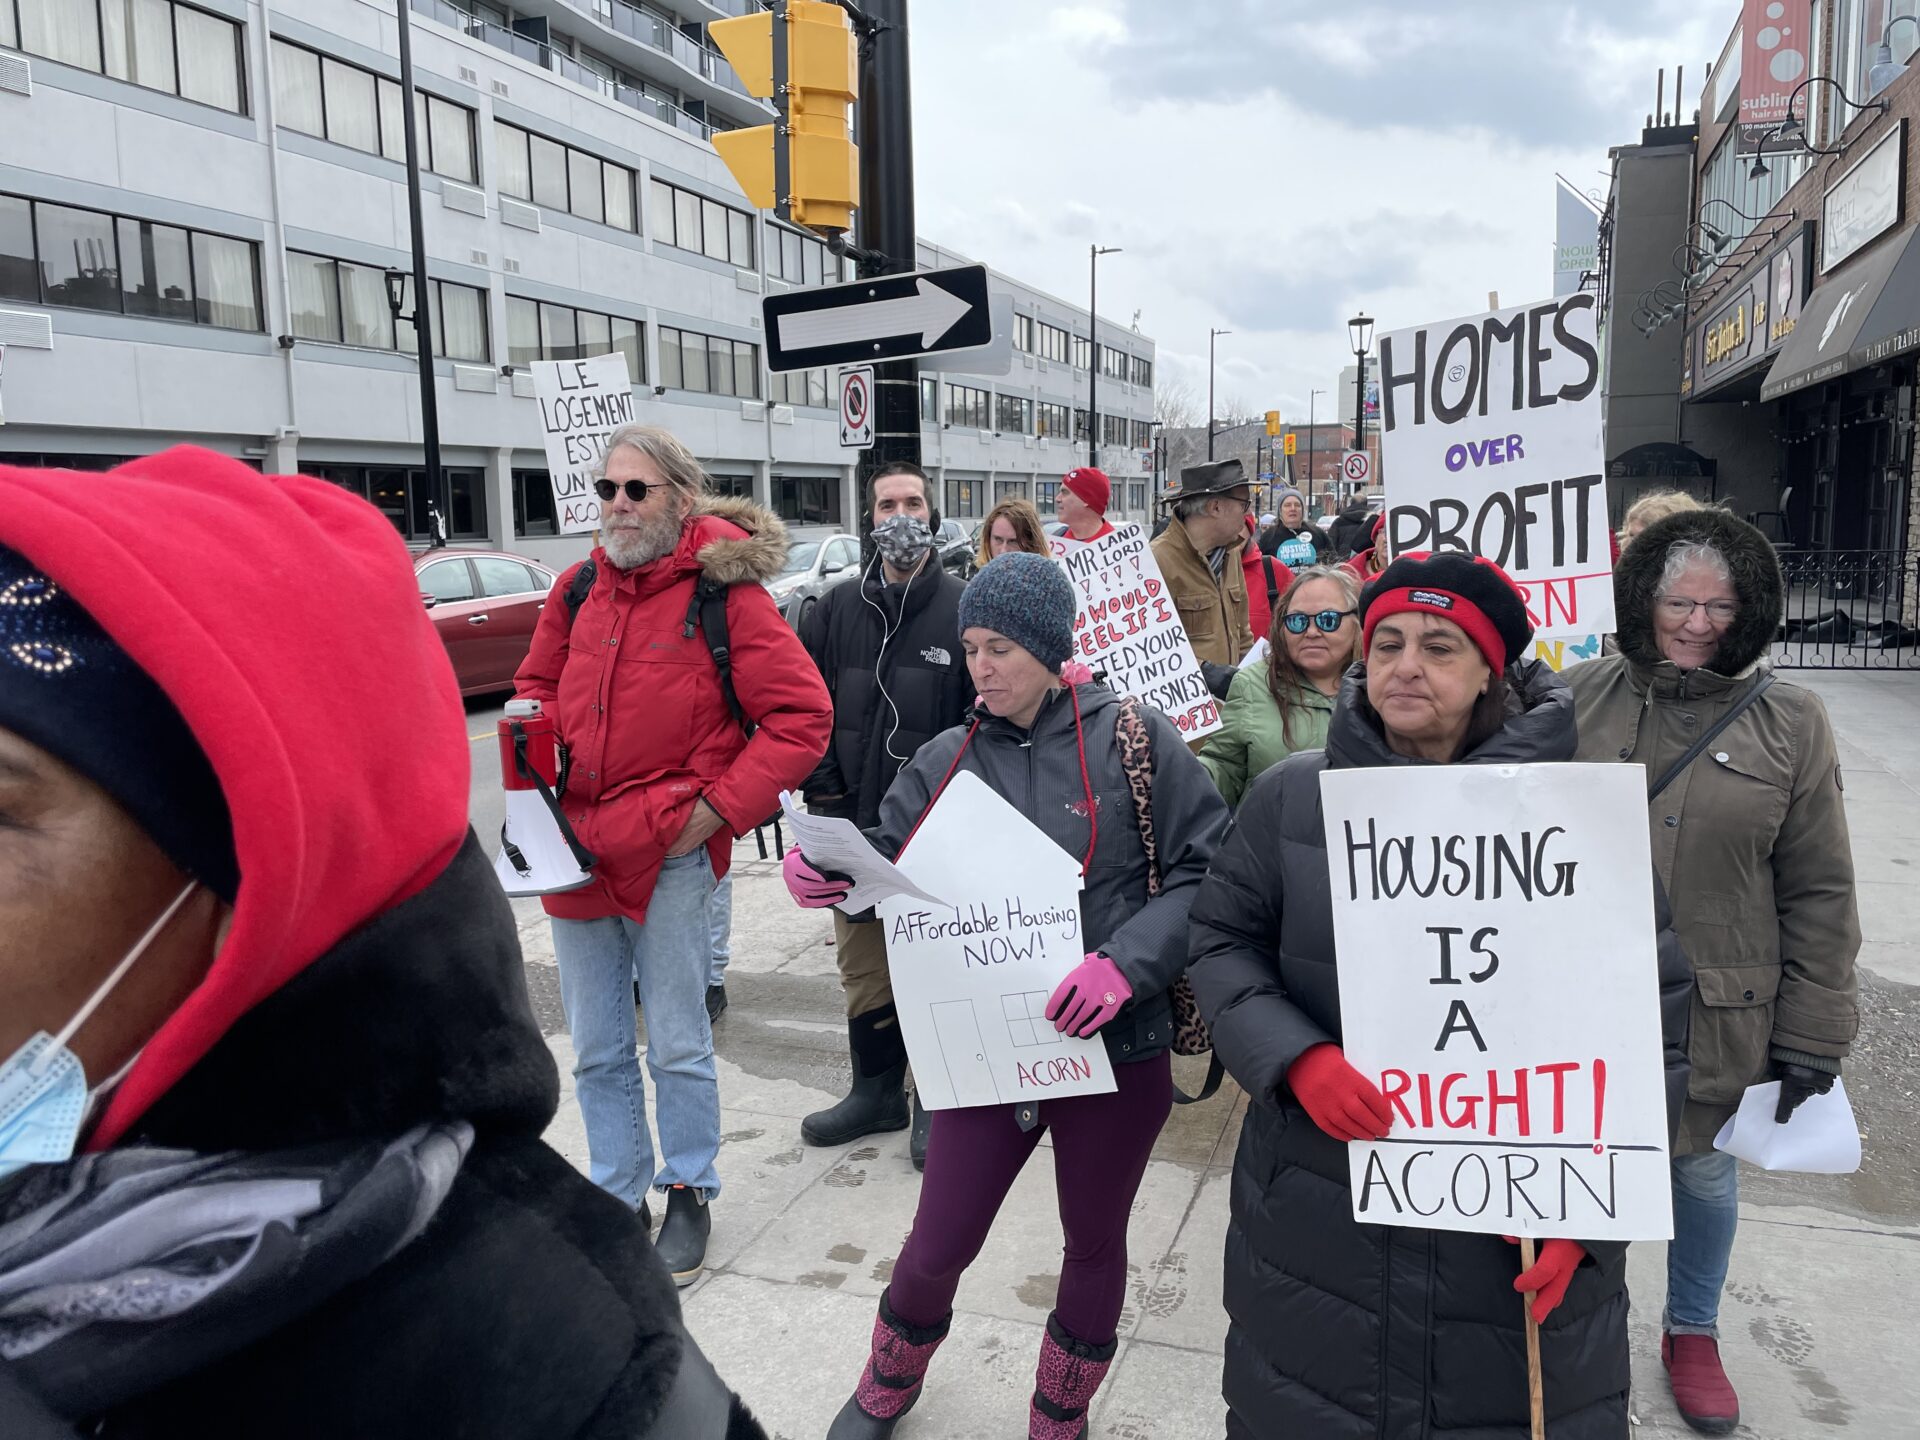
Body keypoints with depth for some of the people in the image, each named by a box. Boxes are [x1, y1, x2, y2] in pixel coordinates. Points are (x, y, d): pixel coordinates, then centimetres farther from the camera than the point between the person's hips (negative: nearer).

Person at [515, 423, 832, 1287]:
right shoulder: (579, 588, 6)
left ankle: (689, 1194, 28)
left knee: (677, 1047, 8)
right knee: (597, 1051, 16)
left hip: (669, 858, -5)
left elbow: (801, 716, -11)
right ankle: (617, 1196, 33)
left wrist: (715, 809, -15)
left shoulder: (724, 593, -10)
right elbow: (537, 684, 21)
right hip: (573, 847, 5)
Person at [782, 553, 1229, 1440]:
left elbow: (1211, 870, -10)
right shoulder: (947, 761, 1)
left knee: (1093, 1243, 18)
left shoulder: (1132, 738, -8)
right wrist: (826, 875, -18)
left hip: (1118, 1047, -1)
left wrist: (1127, 962, -23)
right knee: (937, 1248, 12)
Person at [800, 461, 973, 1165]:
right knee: (862, 967, 14)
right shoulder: (838, 607, 7)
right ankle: (876, 1091, 32)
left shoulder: (964, 608, -4)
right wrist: (825, 796, -1)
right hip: (853, 827, 4)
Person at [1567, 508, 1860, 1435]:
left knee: (1703, 1170, 18)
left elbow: (1819, 892, -2)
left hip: (1717, 1011, 0)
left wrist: (1812, 1035, -2)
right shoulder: (1580, 697, -4)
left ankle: (1692, 1332, 44)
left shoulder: (1790, 722, -4)